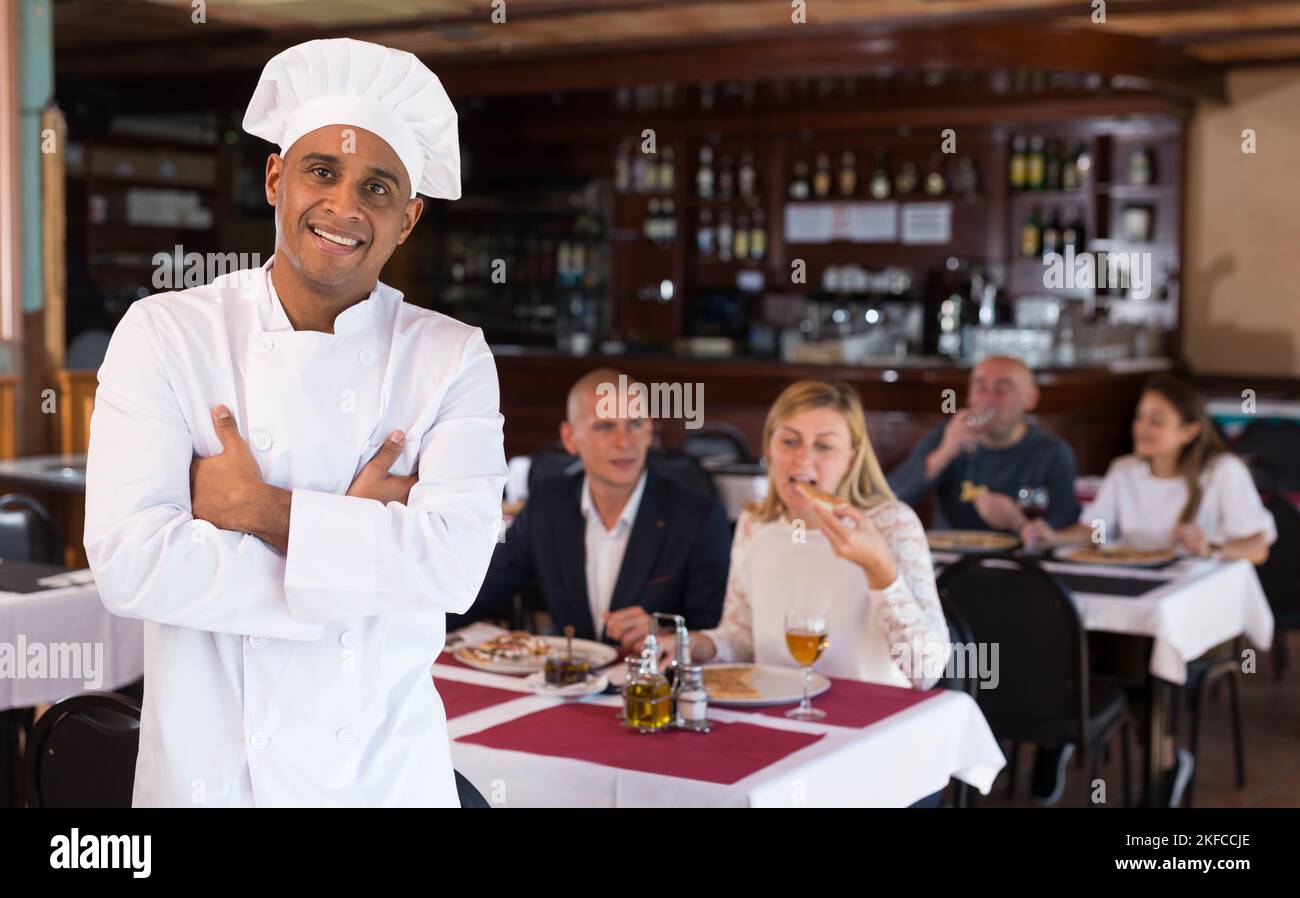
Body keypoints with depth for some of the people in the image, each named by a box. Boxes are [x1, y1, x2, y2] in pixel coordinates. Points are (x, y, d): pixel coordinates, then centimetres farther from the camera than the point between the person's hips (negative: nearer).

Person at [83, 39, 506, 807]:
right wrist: (359, 540, -17)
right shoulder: (165, 334, -7)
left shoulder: (452, 358, -4)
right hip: (208, 768, -1)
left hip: (388, 768, 1)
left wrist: (260, 511, -19)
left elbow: (457, 562, -17)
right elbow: (129, 562, -18)